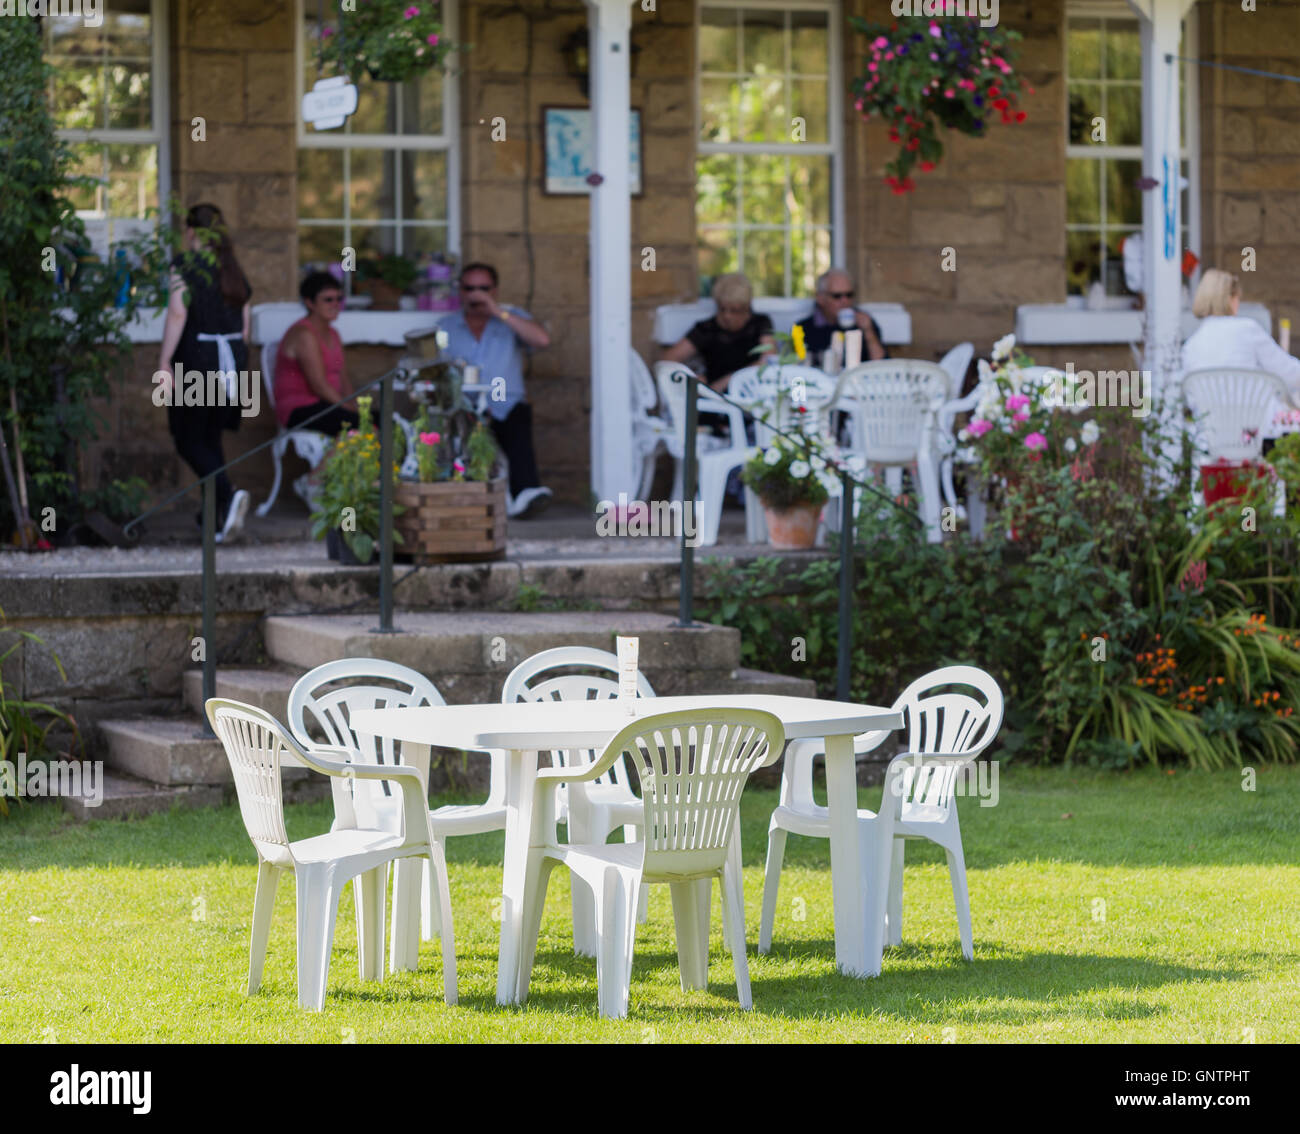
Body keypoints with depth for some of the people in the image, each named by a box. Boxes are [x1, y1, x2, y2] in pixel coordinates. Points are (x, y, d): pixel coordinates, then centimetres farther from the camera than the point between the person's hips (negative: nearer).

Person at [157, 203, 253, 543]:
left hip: (196, 357, -6)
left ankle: (229, 493, -23)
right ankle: (216, 517, 18)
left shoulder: (185, 265, -8)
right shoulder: (233, 269, 11)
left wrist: (164, 362, -15)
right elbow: (245, 325, 14)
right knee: (210, 437, 16)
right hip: (232, 359, 6)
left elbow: (177, 314, -16)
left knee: (189, 441, 0)